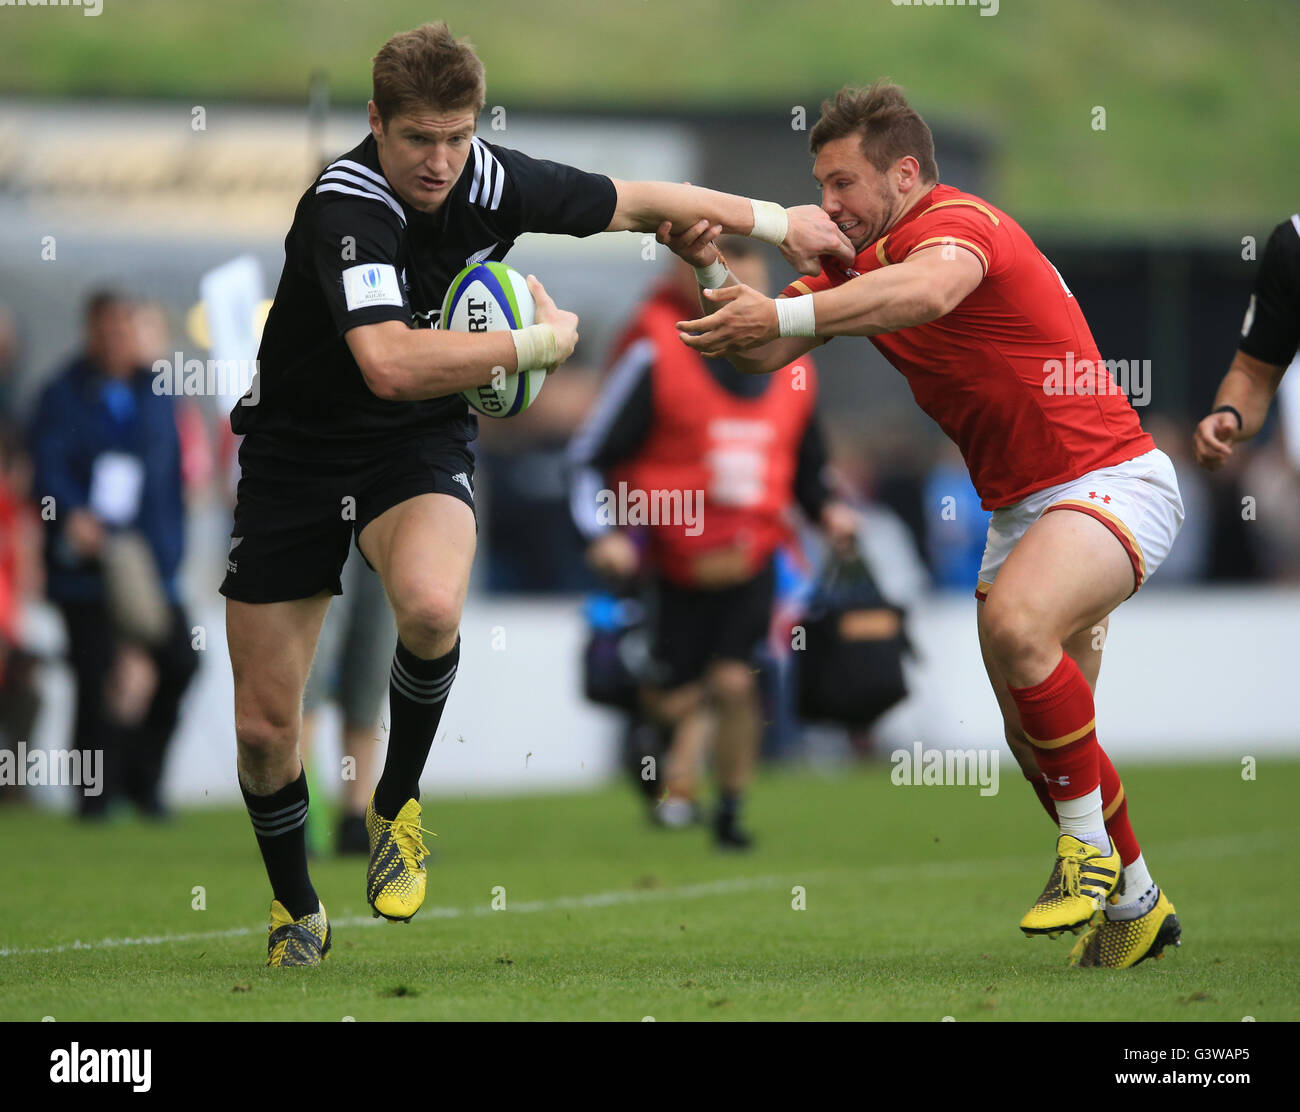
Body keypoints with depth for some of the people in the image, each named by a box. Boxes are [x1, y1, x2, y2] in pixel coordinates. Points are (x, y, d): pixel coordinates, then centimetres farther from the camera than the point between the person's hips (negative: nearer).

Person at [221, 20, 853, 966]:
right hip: (295, 450, -2)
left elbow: (635, 202, 6)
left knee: (431, 604, -32)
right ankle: (295, 910, 27)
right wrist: (540, 341, -32)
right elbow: (390, 363, -43)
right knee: (264, 726, -1)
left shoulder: (493, 180, -13)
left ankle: (397, 808, -5)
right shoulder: (345, 206, -29)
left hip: (421, 445, 2)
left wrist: (775, 220, 11)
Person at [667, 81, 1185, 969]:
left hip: (1108, 479, -10)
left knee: (1016, 625, -35)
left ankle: (1090, 843, -18)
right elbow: (763, 353, 4)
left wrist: (786, 314, -51)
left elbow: (929, 289, -43)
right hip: (1019, 506, 10)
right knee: (1037, 738, 11)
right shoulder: (860, 262, 9)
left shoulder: (961, 221, -18)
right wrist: (713, 263, -14)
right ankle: (1134, 905, 30)